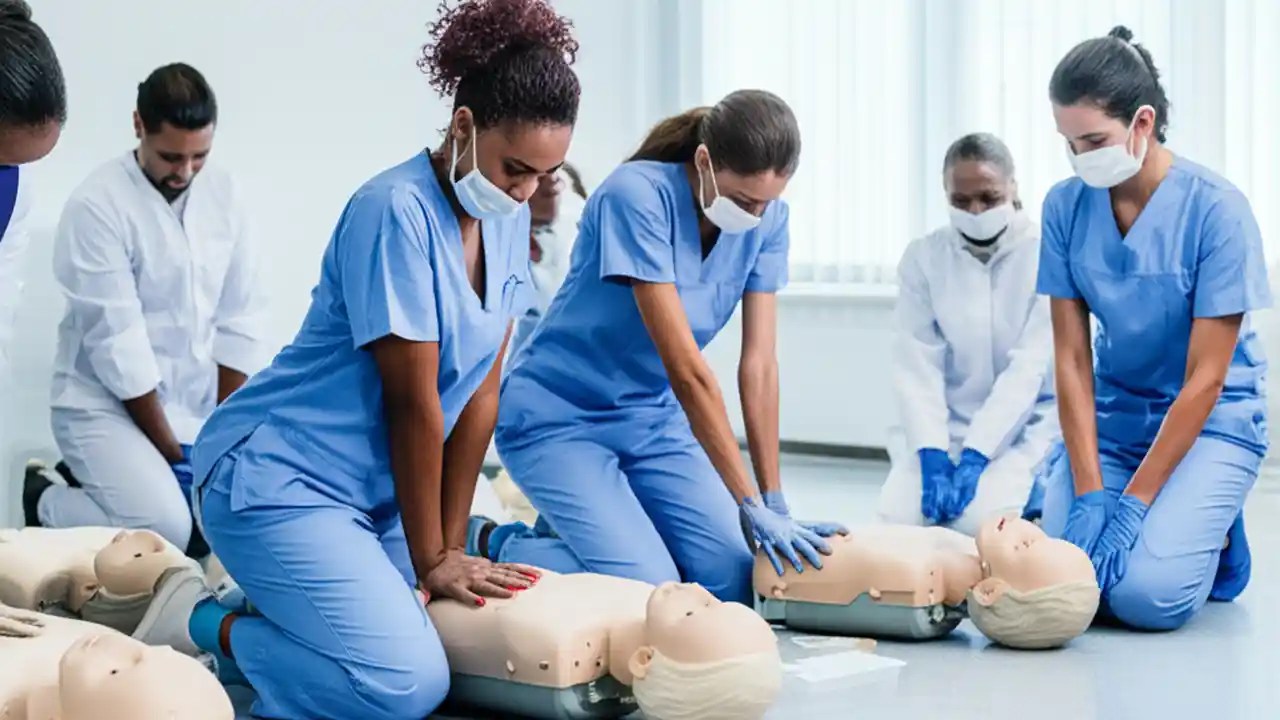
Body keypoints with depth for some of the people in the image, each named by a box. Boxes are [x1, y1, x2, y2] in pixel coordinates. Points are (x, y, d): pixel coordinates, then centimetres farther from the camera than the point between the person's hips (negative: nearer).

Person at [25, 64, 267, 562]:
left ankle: (94, 486, 13)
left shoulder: (222, 193, 1)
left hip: (198, 406, 6)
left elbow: (240, 320, 3)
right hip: (108, 405, -6)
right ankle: (46, 504, 6)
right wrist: (169, 450, -15)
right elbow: (118, 342, -17)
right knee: (165, 530, -25)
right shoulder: (97, 206, -16)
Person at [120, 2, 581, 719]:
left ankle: (255, 605, 18)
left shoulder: (507, 217, 3)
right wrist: (431, 560, -11)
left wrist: (451, 548, 2)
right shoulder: (398, 211, -22)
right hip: (278, 479, -9)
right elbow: (414, 403, -18)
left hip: (374, 490, 9)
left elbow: (481, 393, 3)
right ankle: (204, 624, 0)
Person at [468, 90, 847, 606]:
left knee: (733, 583, -6)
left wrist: (774, 503, -12)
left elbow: (759, 364, -7)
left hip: (654, 421, 7)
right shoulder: (637, 196, -26)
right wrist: (751, 505, -28)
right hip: (561, 419, -7)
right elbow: (685, 366, -29)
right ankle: (494, 546, 4)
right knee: (650, 592, -20)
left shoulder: (767, 219, -7)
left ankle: (577, 529, 16)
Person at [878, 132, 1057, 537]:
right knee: (897, 519, -20)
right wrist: (932, 456, -20)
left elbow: (1029, 367, -16)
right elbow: (917, 367, -6)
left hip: (1024, 425, -3)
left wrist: (975, 456, -23)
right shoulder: (922, 258, -1)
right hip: (945, 426, 3)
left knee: (977, 521, -28)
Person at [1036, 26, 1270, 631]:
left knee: (1146, 593, -25)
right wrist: (1090, 495, -15)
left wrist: (1133, 504, -20)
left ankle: (1213, 536, 10)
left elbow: (1205, 380, -17)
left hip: (1212, 421, -4)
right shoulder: (1065, 206, -7)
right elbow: (1071, 358, -6)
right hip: (1112, 417, 4)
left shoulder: (1217, 211, -18)